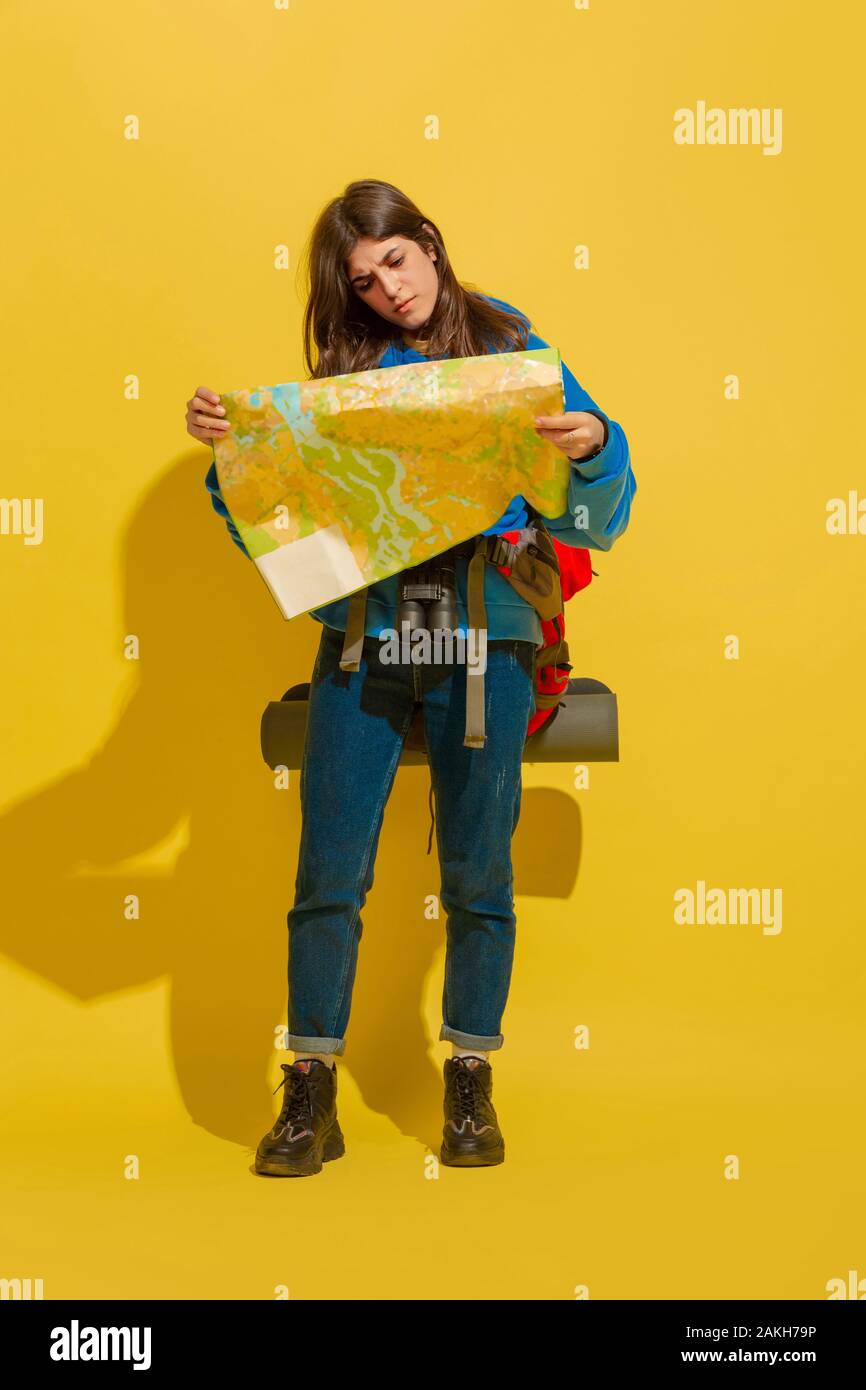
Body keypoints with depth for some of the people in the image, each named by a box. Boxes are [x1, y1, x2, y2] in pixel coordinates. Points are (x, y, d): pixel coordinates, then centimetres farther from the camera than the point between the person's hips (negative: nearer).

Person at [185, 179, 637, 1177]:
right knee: (329, 867, 0)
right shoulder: (347, 373, 11)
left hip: (486, 637, -1)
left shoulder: (516, 355, 7)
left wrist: (593, 445, -19)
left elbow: (592, 517, 1)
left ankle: (470, 1081, 20)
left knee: (478, 870, 5)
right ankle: (311, 1092, 12)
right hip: (362, 633, 2)